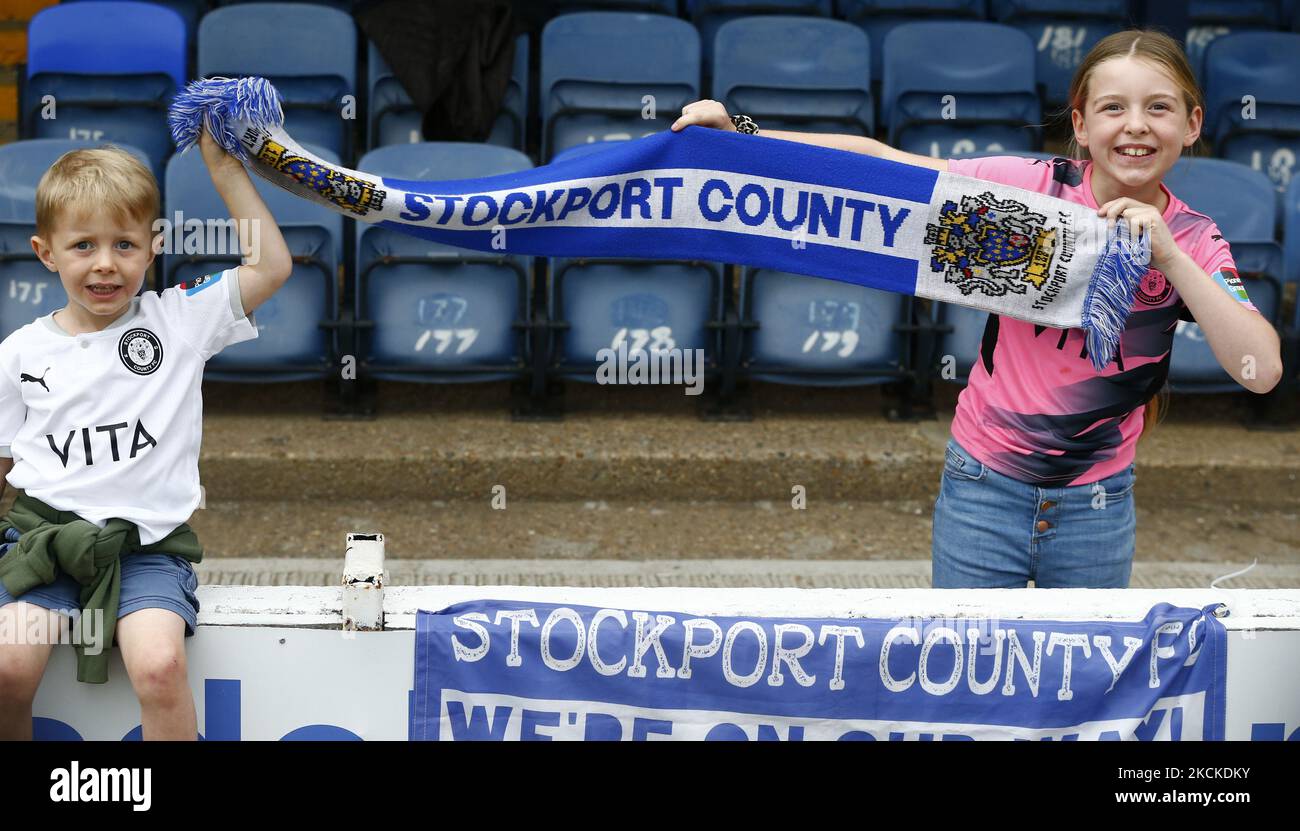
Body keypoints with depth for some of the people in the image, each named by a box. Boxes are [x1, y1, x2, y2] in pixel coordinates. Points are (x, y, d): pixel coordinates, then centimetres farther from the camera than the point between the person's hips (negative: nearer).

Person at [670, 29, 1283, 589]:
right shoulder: (1031, 186, -10)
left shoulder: (1192, 242, -5)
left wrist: (1168, 256, -23)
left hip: (1097, 506, 2)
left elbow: (1260, 370, -17)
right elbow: (876, 161, -10)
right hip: (984, 489, -1)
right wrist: (741, 134, -17)